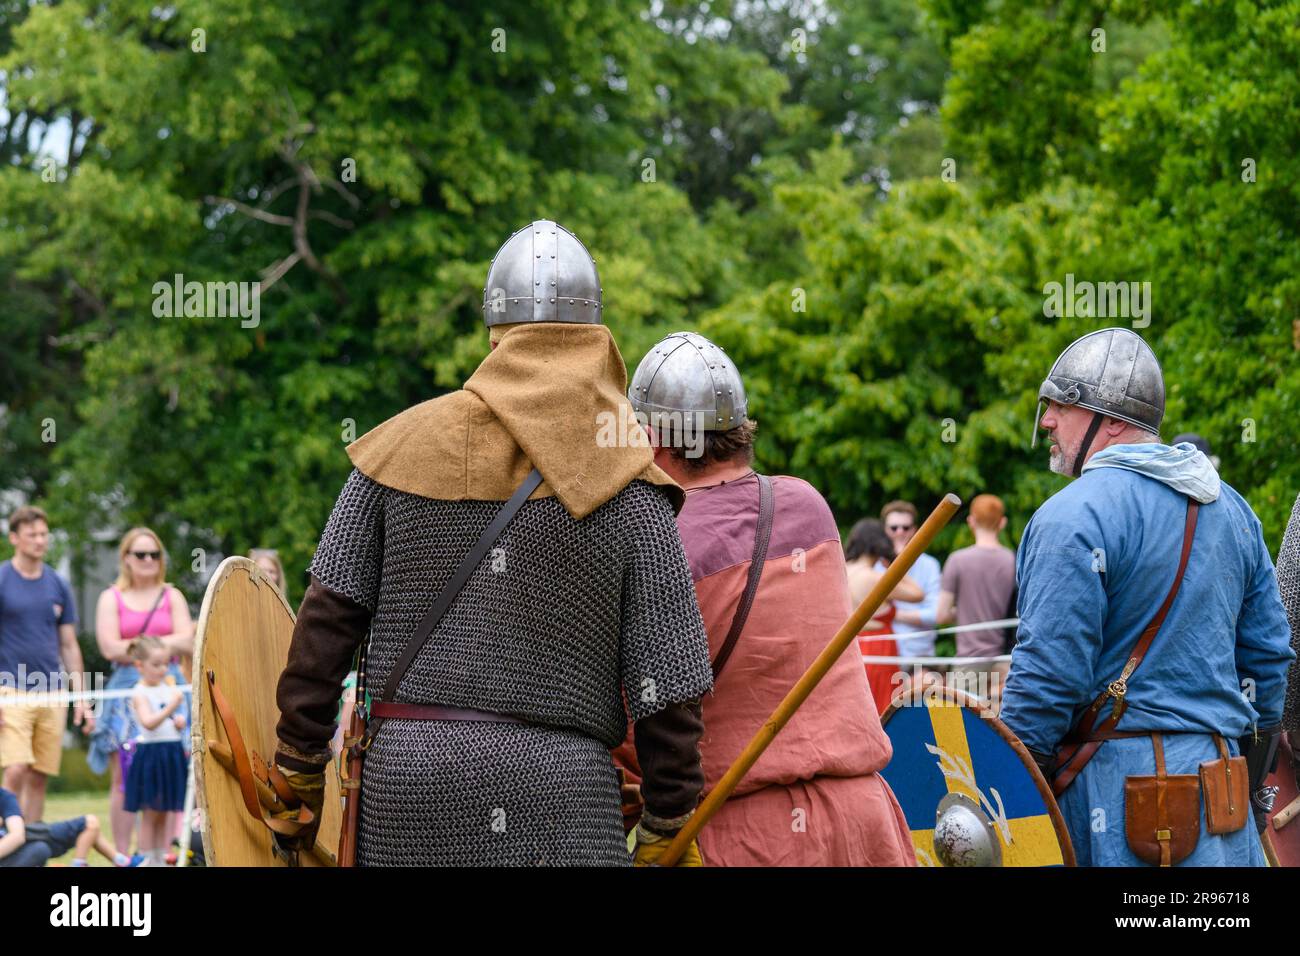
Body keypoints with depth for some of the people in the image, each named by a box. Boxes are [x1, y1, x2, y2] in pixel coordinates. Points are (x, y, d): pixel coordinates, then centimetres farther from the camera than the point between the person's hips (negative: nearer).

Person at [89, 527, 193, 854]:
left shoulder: (172, 596, 13)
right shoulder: (111, 598, 9)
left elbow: (187, 643, 1)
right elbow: (110, 648, -4)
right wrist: (163, 644, -4)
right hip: (126, 689, -1)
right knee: (124, 778, -6)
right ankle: (121, 856, -4)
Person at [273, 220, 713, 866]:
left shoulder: (407, 443, 7)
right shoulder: (628, 485, 1)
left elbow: (328, 619, 5)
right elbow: (664, 677, -2)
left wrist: (297, 772, 12)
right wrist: (670, 832, 6)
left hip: (402, 766, 3)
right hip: (559, 788, -3)